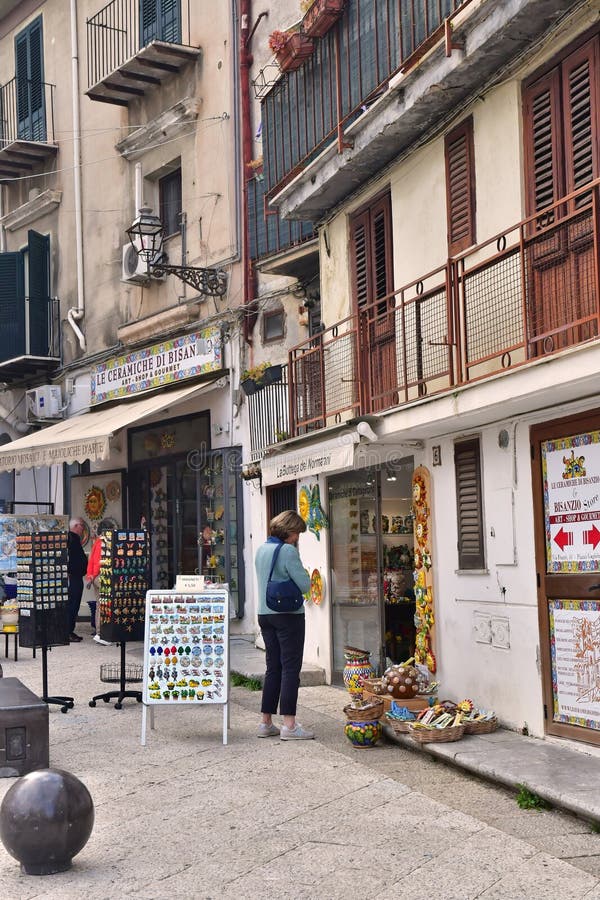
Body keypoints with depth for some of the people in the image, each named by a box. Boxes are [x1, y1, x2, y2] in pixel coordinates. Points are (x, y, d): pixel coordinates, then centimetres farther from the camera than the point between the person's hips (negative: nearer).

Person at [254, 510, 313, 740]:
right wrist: (304, 576, 5)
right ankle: (289, 725, -5)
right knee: (291, 668, -4)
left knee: (273, 668, 13)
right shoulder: (288, 551, -14)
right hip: (288, 615, -8)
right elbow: (304, 584, -15)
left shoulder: (261, 550, 12)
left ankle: (266, 723, 15)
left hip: (265, 615, 8)